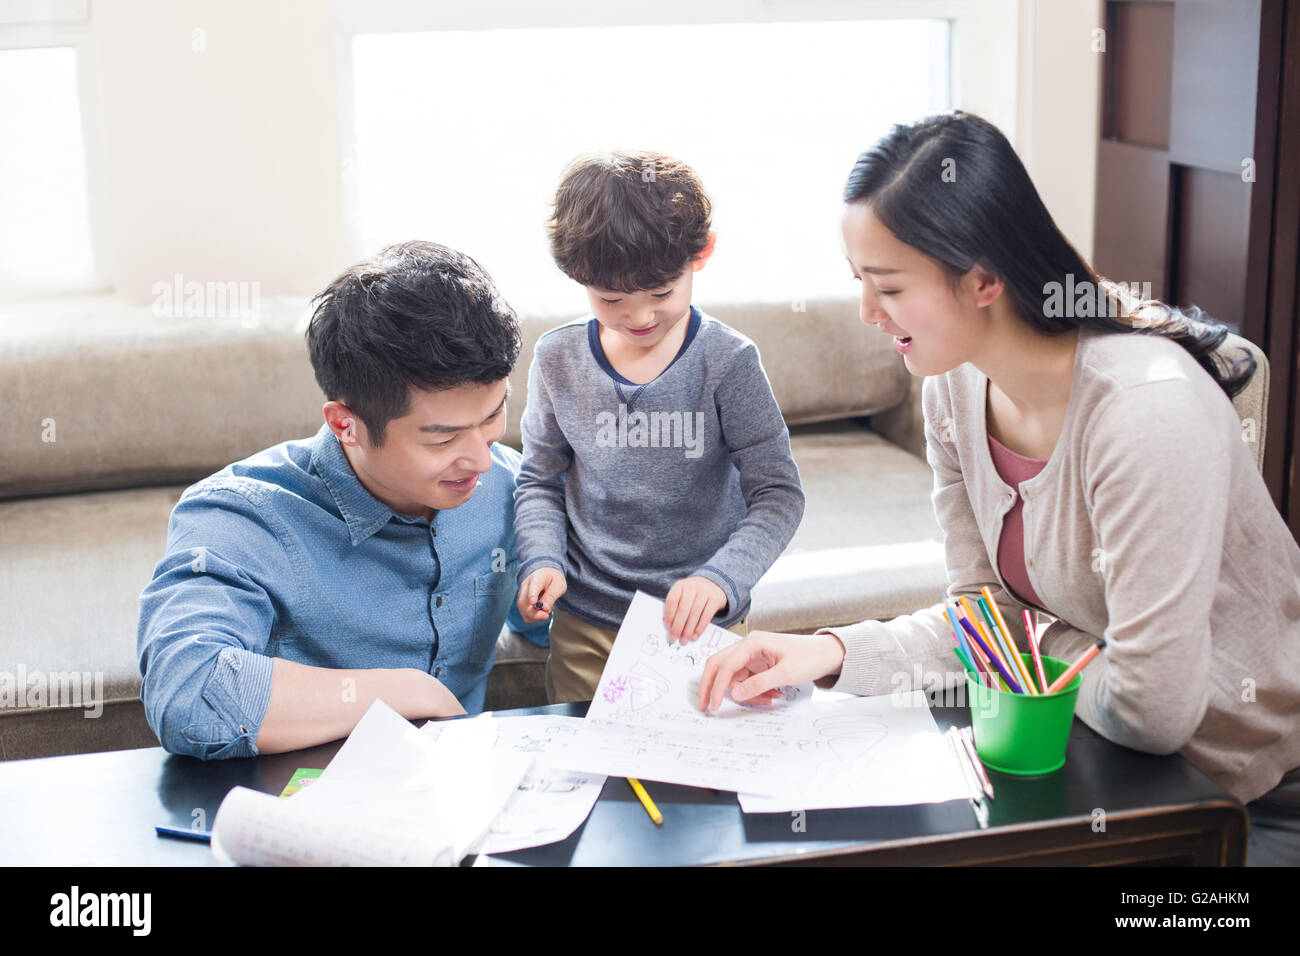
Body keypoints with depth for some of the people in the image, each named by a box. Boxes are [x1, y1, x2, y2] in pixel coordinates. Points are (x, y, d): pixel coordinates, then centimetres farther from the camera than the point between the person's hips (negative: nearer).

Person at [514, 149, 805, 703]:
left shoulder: (727, 362, -12)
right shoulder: (558, 360, -4)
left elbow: (778, 495, -11)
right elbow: (540, 481, 8)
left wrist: (720, 578, -27)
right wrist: (542, 559, -10)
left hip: (704, 626, -2)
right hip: (586, 629, 2)